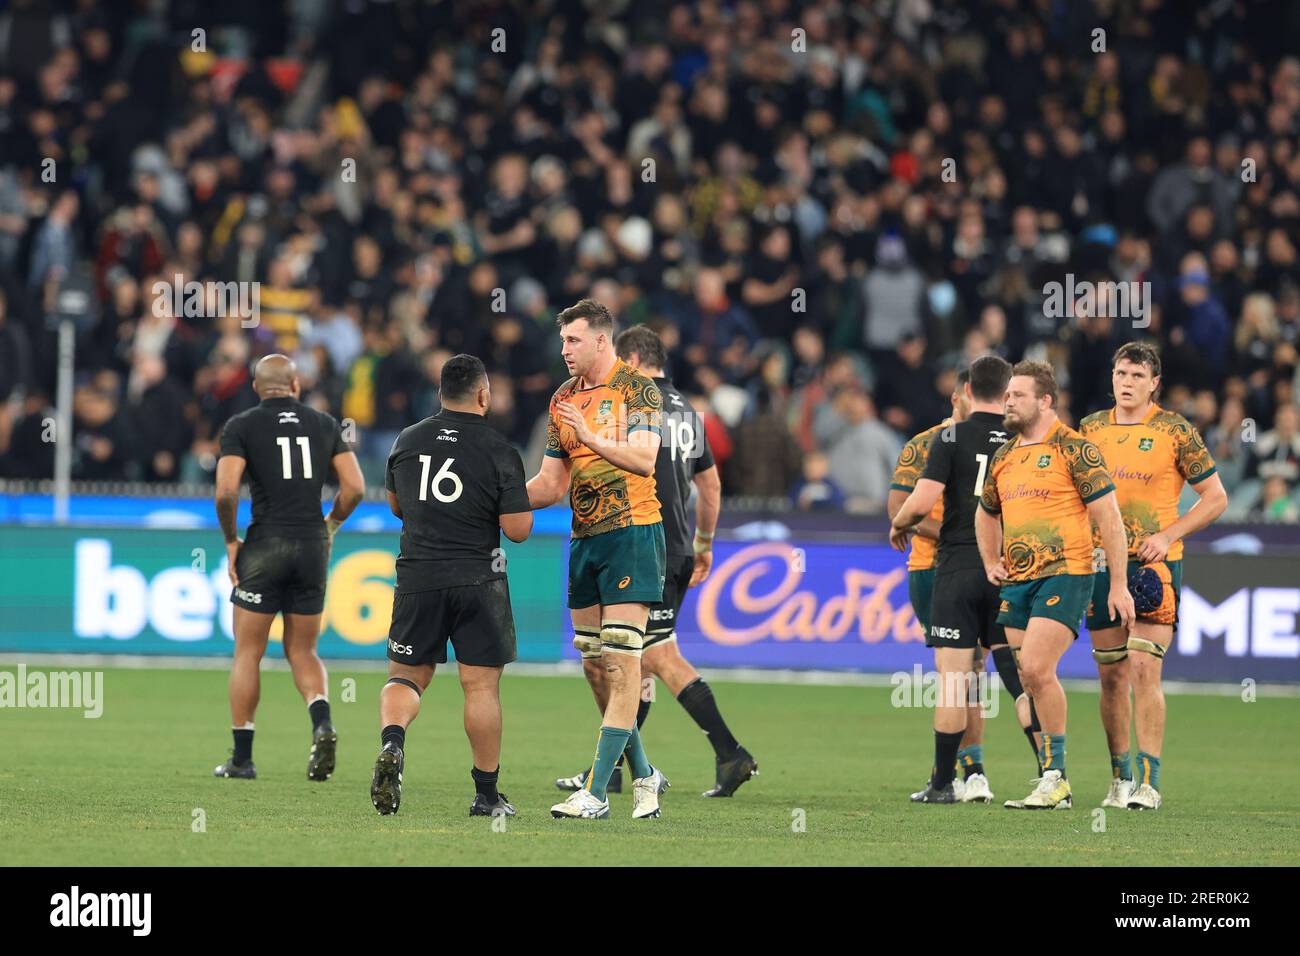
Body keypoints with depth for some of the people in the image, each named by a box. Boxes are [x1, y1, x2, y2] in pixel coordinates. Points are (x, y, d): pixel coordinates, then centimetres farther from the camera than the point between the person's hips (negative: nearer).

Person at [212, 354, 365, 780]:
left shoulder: (242, 426, -2)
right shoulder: (325, 425, 8)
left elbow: (226, 492, -14)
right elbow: (355, 487, 1)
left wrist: (231, 541, 0)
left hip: (266, 545, -3)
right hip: (313, 547, 3)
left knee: (248, 653, 7)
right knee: (303, 653, 14)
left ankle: (242, 758, 7)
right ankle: (322, 723, -14)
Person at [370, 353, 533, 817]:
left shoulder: (407, 441, 5)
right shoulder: (500, 452, -7)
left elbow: (395, 504, 20)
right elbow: (518, 529, -9)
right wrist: (521, 501, 11)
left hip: (417, 578, 3)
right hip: (478, 582, -3)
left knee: (406, 676, 12)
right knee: (481, 685, 4)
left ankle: (392, 742, -19)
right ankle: (486, 794, 8)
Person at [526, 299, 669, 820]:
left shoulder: (637, 389, -4)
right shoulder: (563, 399, 15)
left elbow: (644, 459, -16)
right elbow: (551, 483, 17)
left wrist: (592, 436, -20)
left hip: (632, 531, -7)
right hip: (584, 538, 7)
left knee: (622, 662, -11)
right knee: (597, 663, 7)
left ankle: (595, 792, -16)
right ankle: (642, 773, 21)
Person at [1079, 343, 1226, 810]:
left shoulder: (1176, 431, -3)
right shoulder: (1091, 428, 9)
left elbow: (1215, 497, 1)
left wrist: (1168, 535, -9)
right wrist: (1083, 537, 4)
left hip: (1154, 564, -4)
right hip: (1102, 562, 4)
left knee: (1144, 670, -13)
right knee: (1111, 675, 6)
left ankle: (1147, 783, -14)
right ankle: (1120, 779, 16)